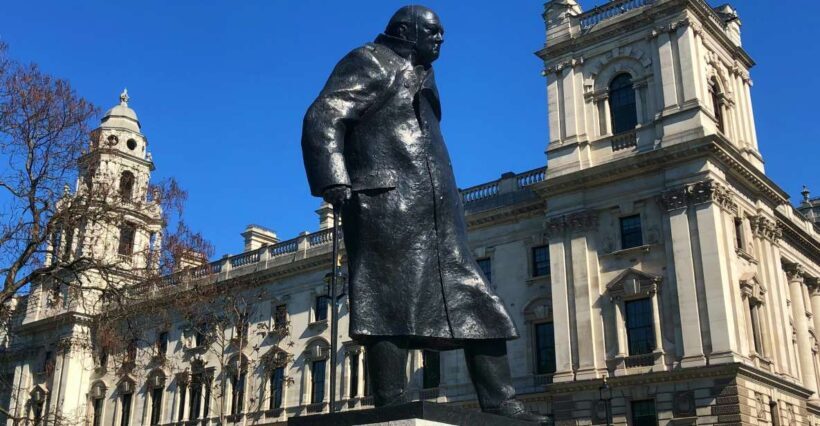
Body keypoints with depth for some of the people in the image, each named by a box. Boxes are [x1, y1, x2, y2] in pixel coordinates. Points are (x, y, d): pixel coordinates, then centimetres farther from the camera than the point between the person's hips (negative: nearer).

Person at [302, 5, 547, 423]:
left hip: (431, 214, 9)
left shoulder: (418, 76, 31)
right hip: (388, 206, -9)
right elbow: (322, 120, -10)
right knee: (391, 305, -12)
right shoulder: (370, 63, 4)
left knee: (473, 299, 3)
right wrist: (335, 182, -25)